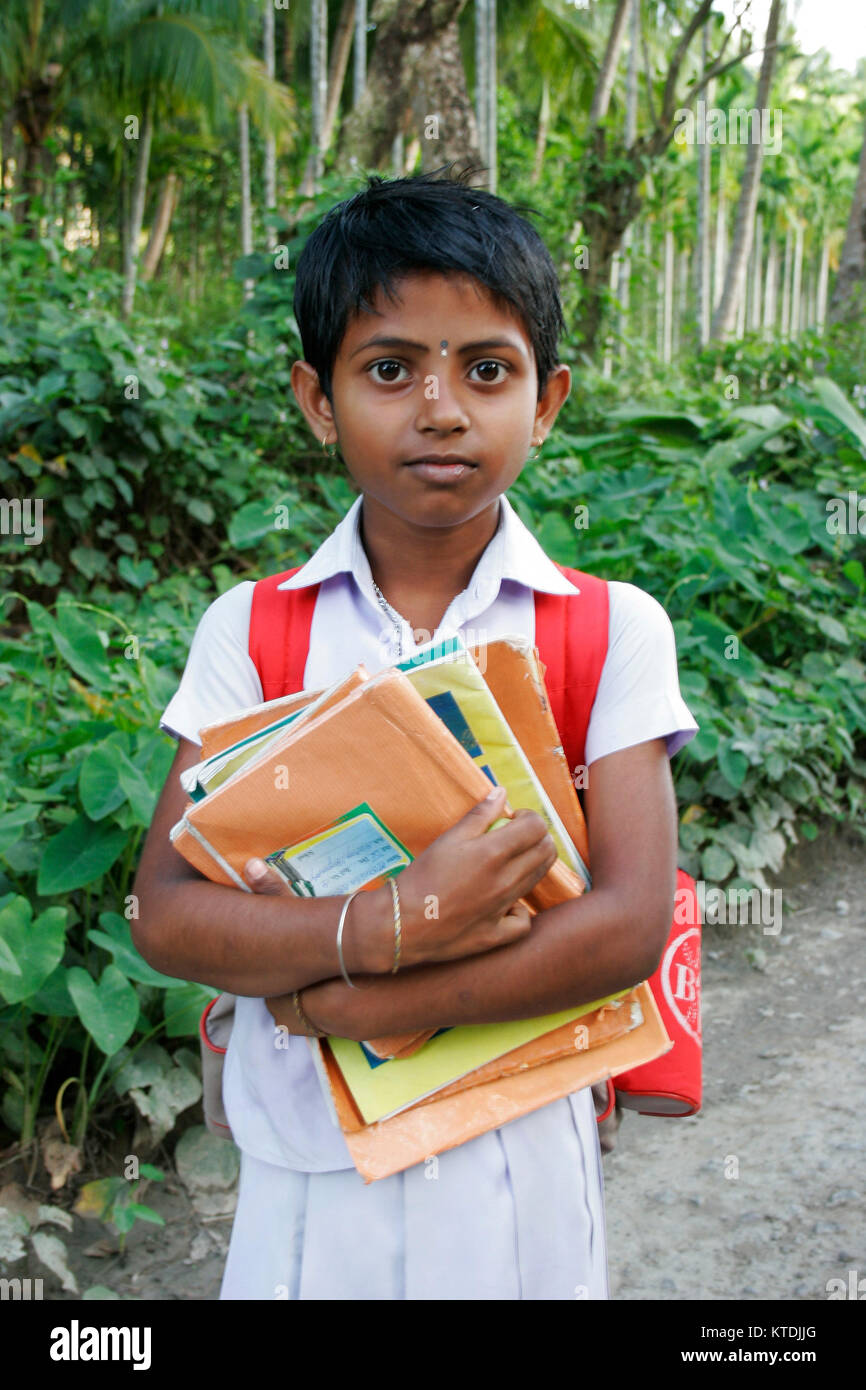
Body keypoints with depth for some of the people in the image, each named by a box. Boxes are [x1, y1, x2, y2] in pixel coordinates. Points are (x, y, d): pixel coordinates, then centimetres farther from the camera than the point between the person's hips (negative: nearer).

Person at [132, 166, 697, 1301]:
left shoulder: (613, 632, -8)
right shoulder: (249, 631, -5)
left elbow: (630, 923, -15)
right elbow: (165, 916, -10)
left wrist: (339, 1000, -18)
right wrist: (385, 926, -26)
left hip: (519, 1167, 0)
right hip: (307, 1170, 1)